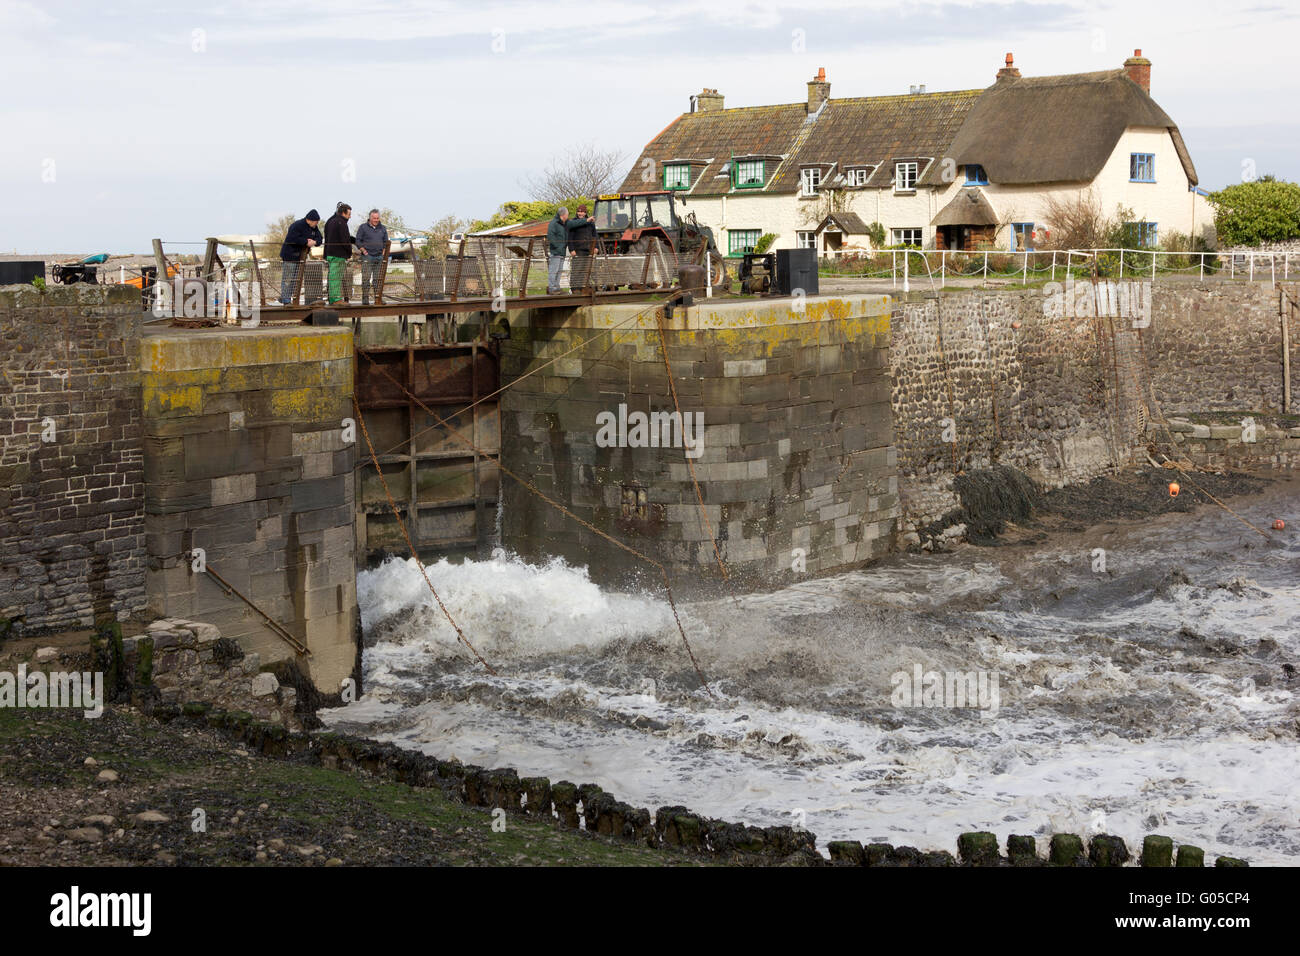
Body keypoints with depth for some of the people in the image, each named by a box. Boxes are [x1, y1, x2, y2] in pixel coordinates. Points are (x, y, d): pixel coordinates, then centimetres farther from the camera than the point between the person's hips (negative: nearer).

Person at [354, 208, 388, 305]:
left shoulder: (383, 228, 14)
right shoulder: (363, 227, 1)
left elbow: (386, 242, 20)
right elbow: (358, 241, 0)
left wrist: (383, 253, 8)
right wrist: (364, 252, -7)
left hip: (379, 257, 4)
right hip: (367, 257, -4)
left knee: (378, 279, 4)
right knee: (366, 278, -9)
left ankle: (378, 298, 8)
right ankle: (365, 299, -9)